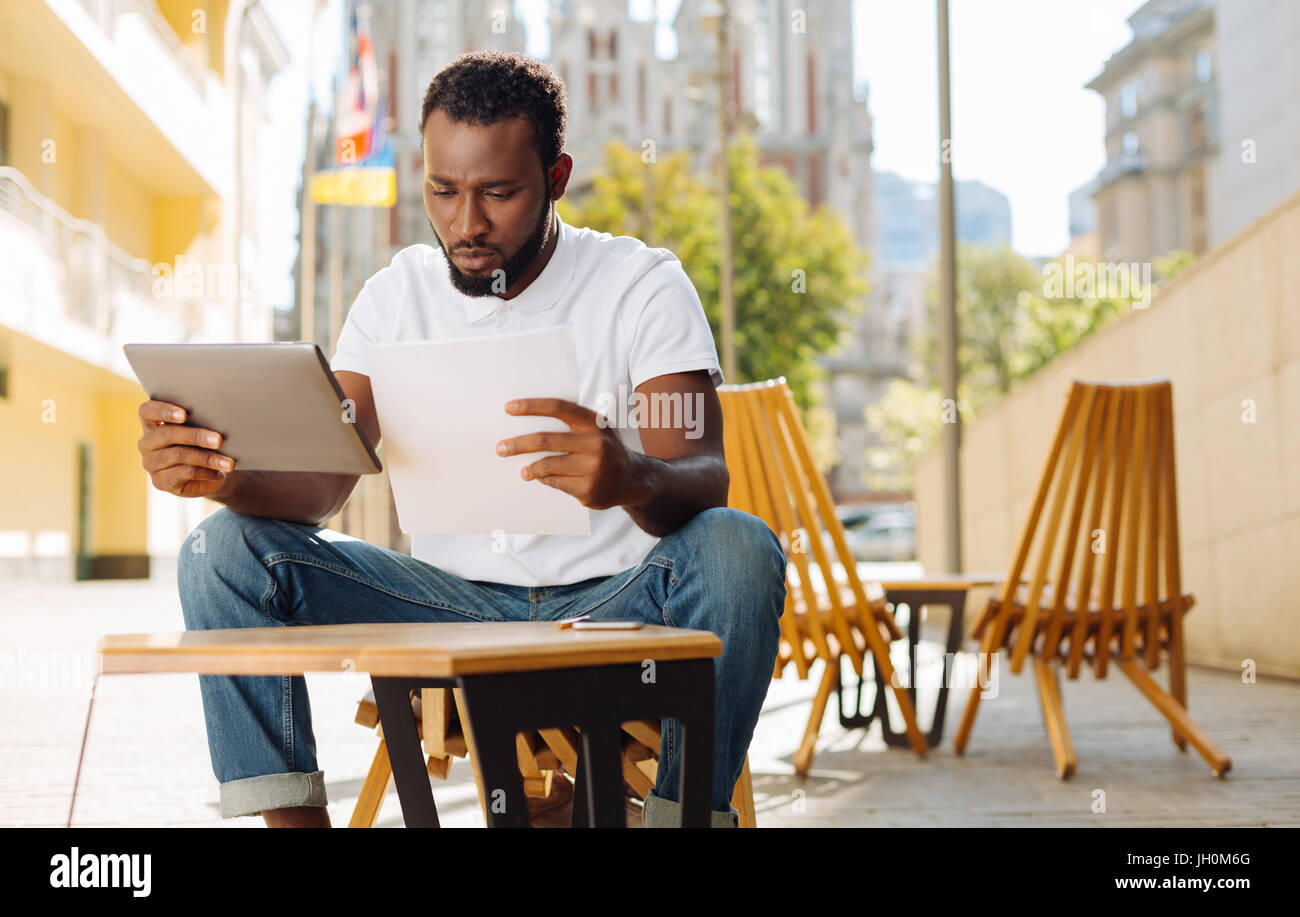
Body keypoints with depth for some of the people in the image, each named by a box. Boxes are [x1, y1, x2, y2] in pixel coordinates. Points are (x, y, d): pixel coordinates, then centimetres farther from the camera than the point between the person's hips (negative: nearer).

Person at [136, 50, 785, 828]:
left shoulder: (642, 284, -7)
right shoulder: (398, 296, 3)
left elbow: (705, 480, -20)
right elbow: (322, 483, -5)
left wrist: (633, 479, -46)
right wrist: (222, 474, -29)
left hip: (616, 602, -2)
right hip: (455, 603, 3)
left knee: (738, 547, -34)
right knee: (226, 549, -15)